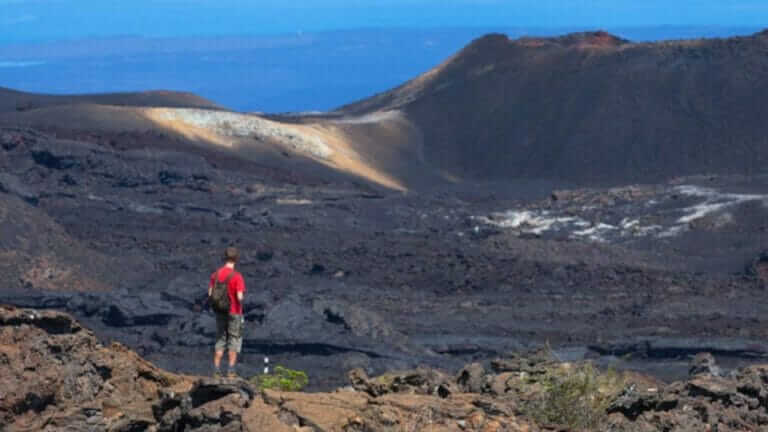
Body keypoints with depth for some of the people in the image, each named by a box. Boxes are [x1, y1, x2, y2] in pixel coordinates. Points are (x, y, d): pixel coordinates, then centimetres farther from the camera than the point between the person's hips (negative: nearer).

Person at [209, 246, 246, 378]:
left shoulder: (216, 274, 0)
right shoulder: (237, 276, -17)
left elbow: (210, 293, 2)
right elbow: (240, 296, -22)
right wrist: (240, 300, 0)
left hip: (220, 312, 5)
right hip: (234, 313, -5)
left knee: (220, 341, 13)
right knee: (234, 341, 7)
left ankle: (216, 371, 8)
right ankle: (231, 371, 2)